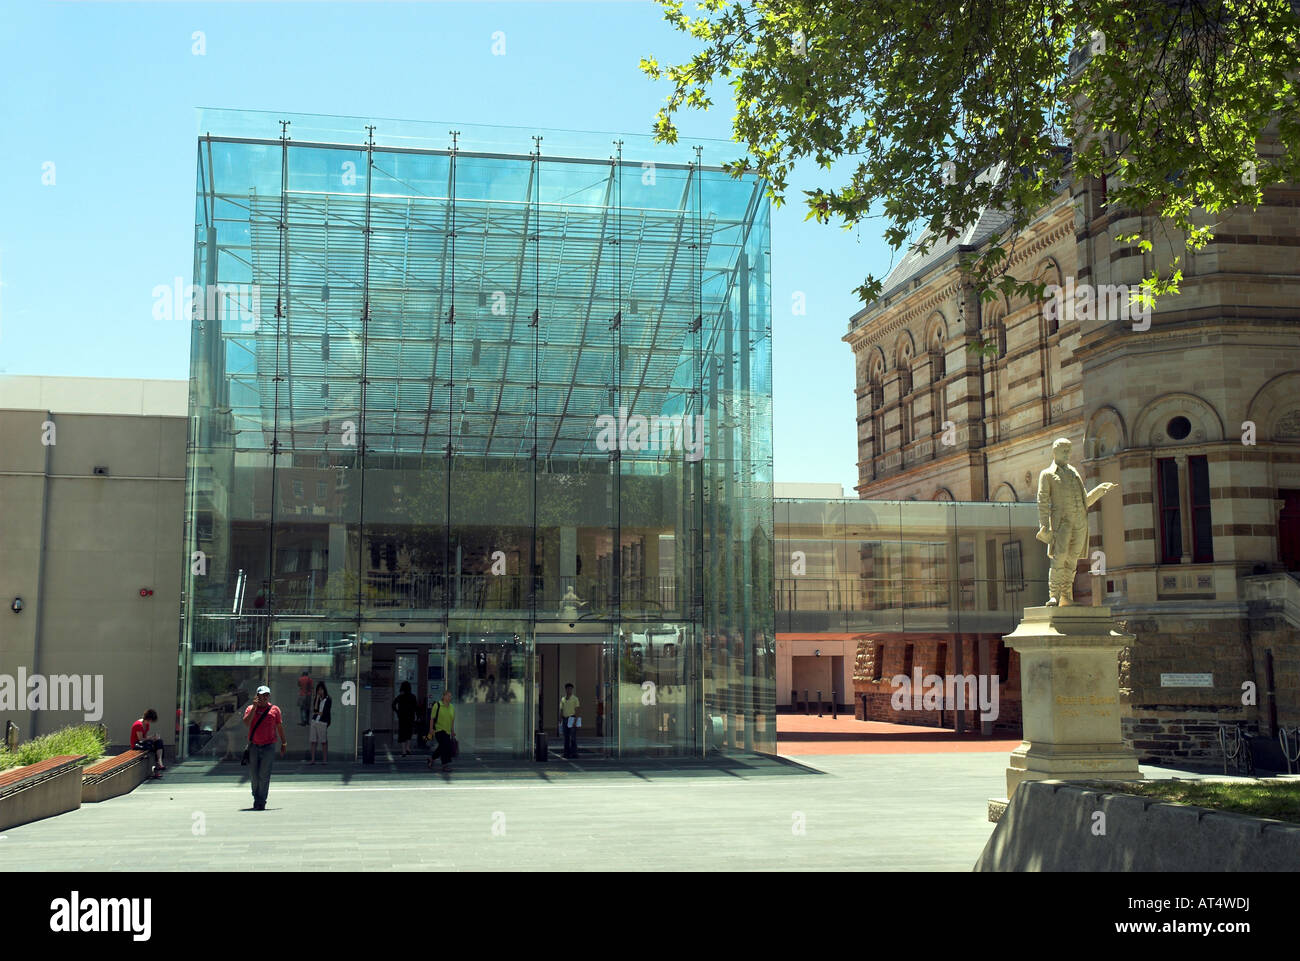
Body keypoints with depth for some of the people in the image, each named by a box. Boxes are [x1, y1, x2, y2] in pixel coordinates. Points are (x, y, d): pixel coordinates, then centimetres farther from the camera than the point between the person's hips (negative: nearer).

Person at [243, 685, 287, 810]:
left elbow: (280, 727, 12)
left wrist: (284, 743, 8)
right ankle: (256, 798, 26)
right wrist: (255, 707, -14)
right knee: (253, 775, 7)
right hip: (253, 746, 1)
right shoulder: (250, 708, 5)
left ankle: (261, 802, 0)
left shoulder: (275, 709, 6)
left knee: (264, 775, -6)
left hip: (268, 747, -1)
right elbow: (246, 723, -11)